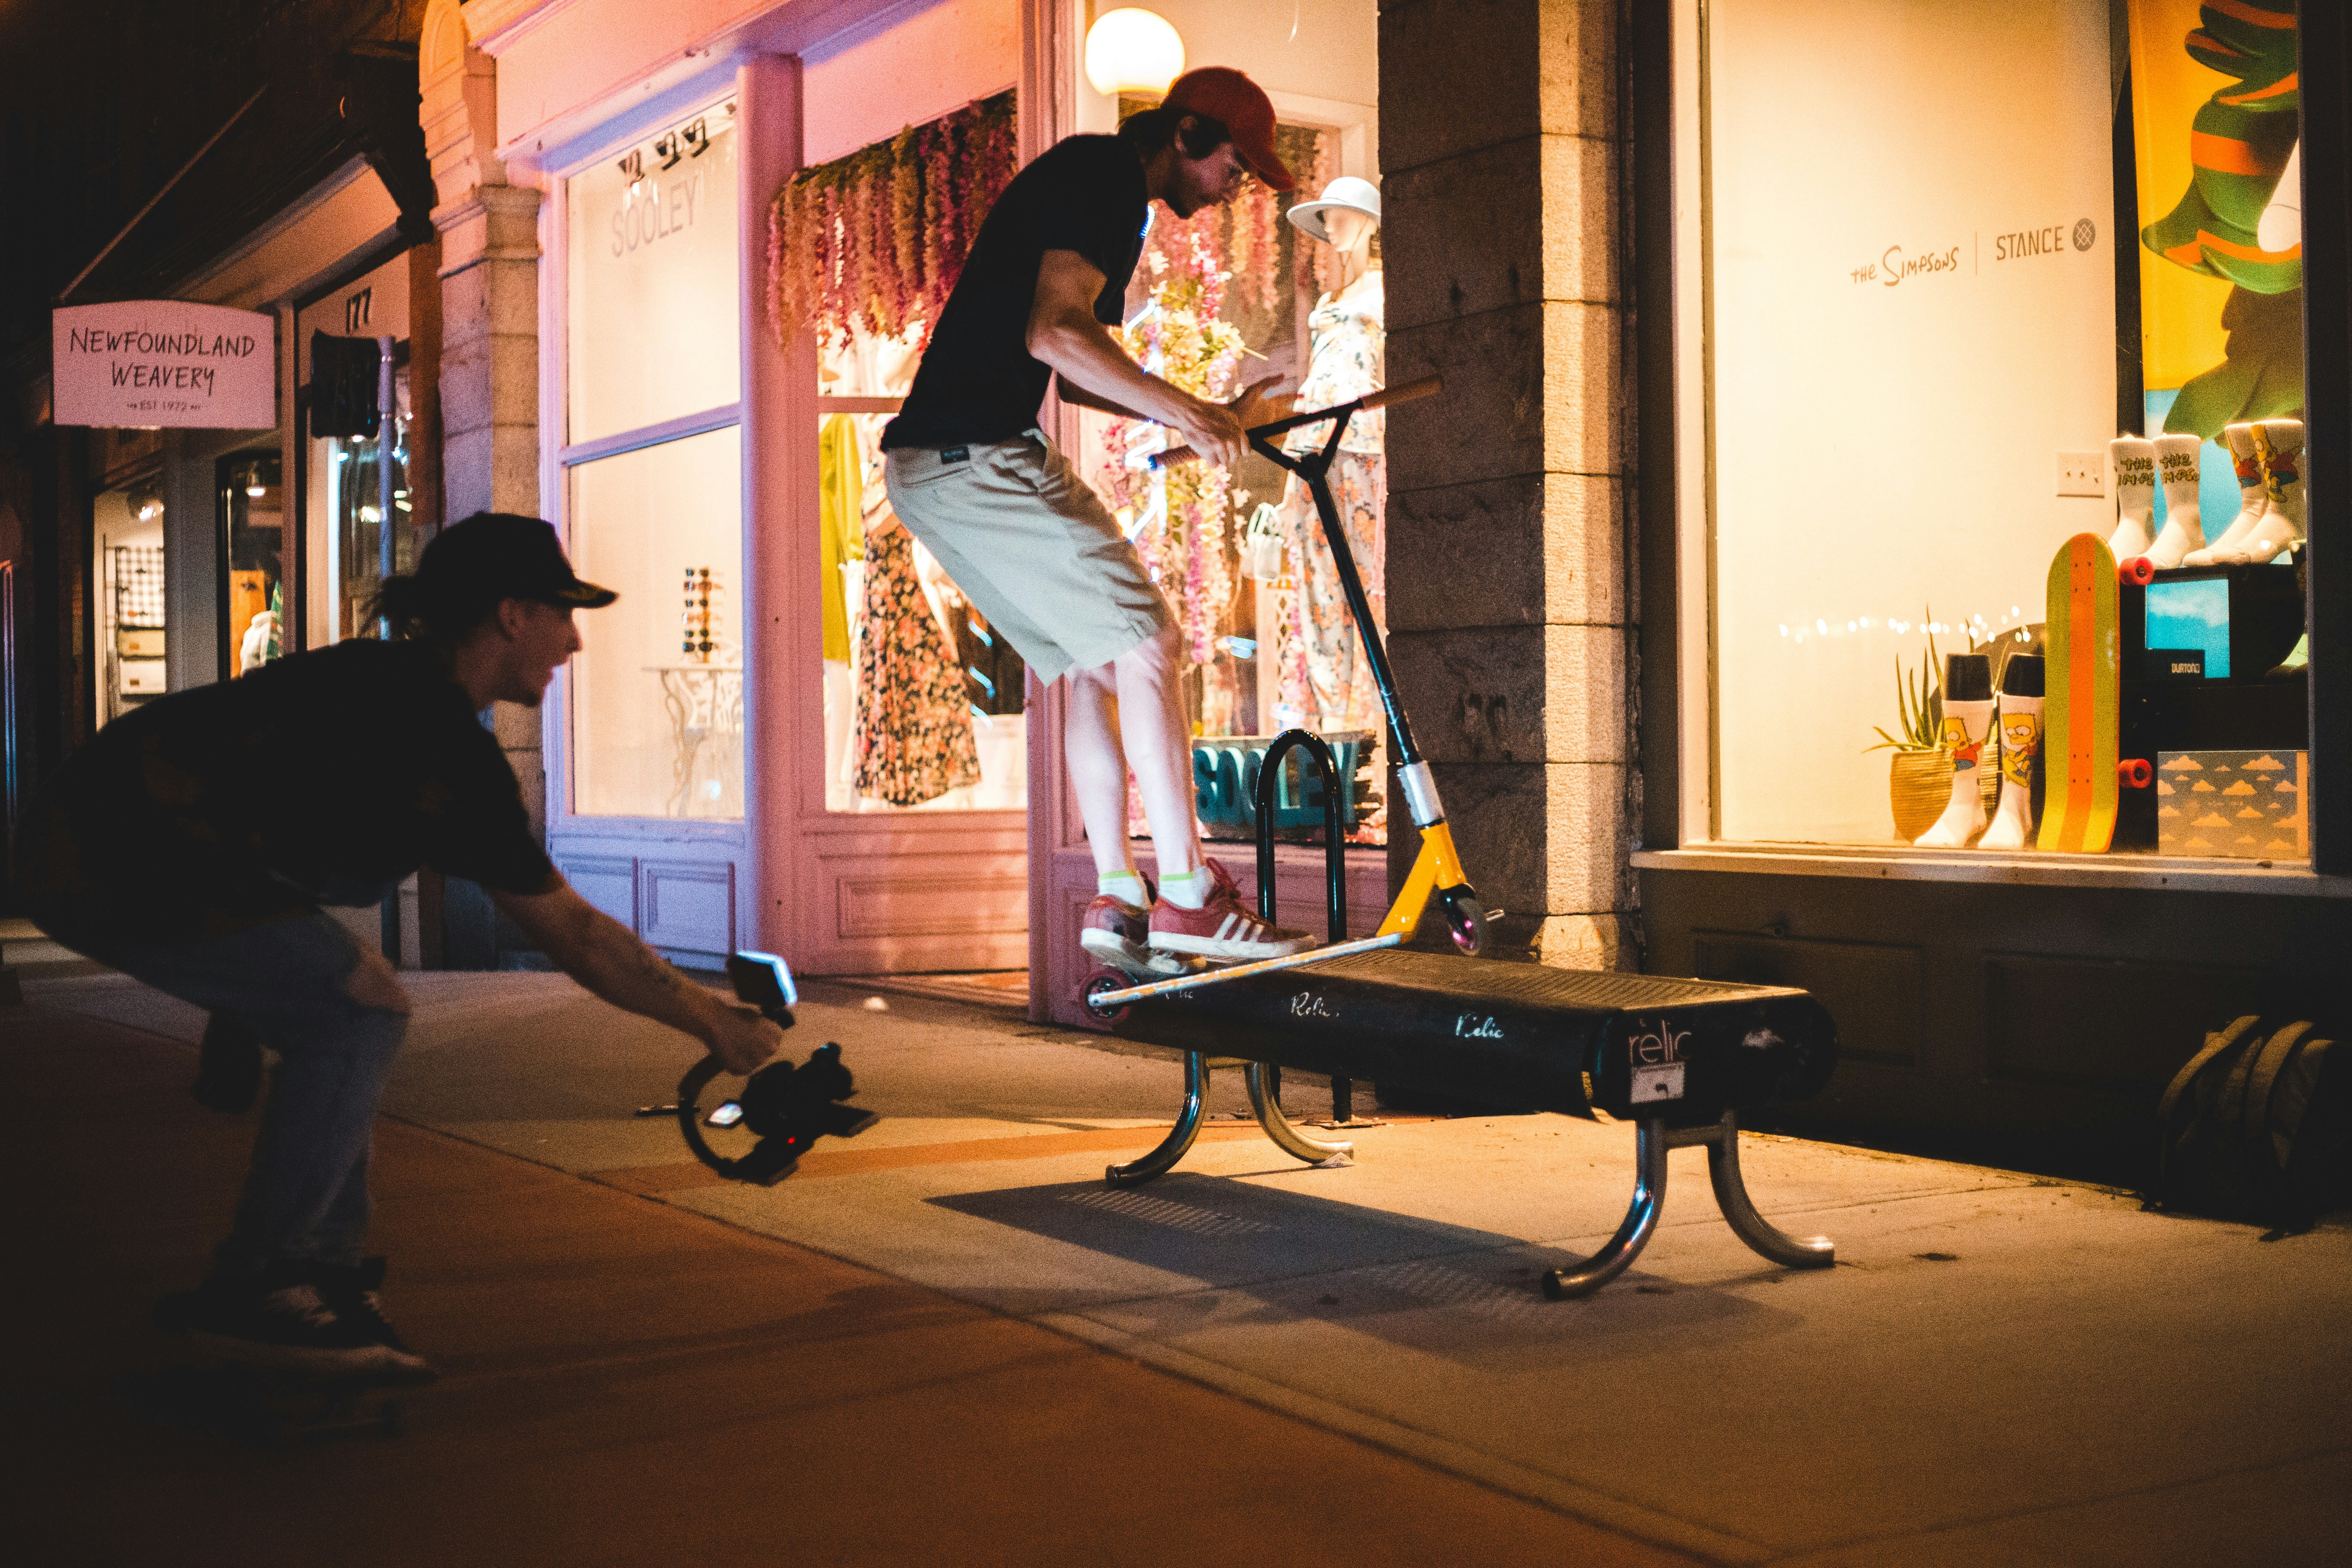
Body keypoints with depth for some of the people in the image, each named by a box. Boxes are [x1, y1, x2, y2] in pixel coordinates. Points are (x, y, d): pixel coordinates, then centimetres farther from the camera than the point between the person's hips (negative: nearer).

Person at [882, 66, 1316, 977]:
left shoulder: (1100, 189, 23)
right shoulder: (1099, 178, -9)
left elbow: (1075, 376, 27)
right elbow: (1056, 333, -25)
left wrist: (1211, 415, 21)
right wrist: (1184, 413, -19)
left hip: (936, 468, 11)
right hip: (974, 456, -11)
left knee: (1093, 665, 11)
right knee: (1146, 640, -11)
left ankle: (1117, 900, 12)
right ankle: (1186, 895, -9)